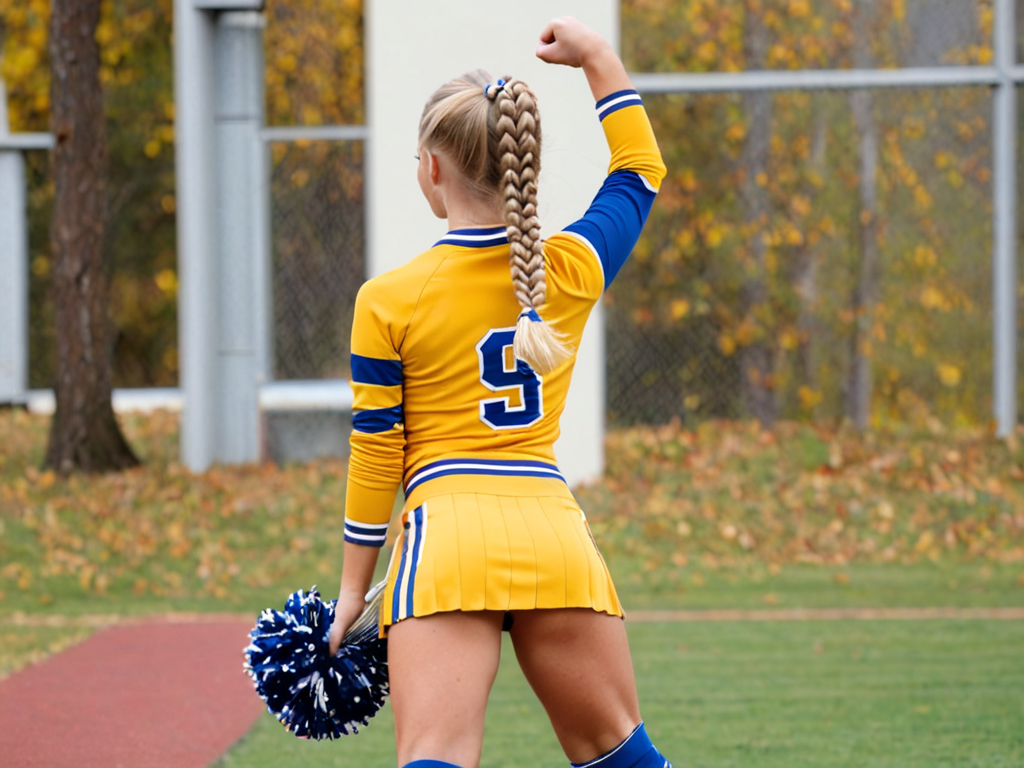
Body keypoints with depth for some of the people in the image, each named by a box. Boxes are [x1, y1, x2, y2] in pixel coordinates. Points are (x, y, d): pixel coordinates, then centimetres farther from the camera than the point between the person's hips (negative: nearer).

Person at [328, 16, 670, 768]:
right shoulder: (572, 269, 5)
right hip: (556, 532, 3)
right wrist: (597, 57, 30)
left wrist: (353, 588, 11)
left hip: (447, 536, -3)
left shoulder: (388, 301, -2)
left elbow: (376, 458, 2)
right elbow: (641, 169, 25)